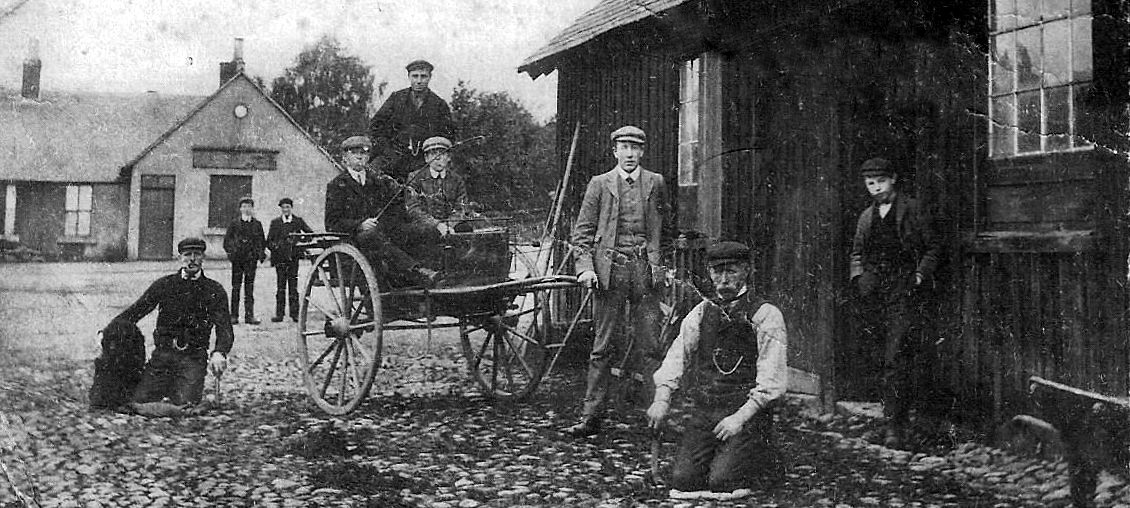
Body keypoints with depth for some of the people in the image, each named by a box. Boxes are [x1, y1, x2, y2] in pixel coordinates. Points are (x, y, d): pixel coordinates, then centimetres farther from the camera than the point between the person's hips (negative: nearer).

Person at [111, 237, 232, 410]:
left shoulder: (214, 290, 4)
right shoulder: (165, 284, 9)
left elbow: (224, 329, -6)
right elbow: (134, 312, 8)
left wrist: (219, 353, -27)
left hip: (193, 358, -2)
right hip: (163, 353, 2)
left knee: (184, 405, -20)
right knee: (139, 401, -12)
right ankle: (166, 390, 20)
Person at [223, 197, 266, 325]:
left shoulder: (257, 224, 11)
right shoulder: (234, 223, 6)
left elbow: (262, 241, 15)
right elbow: (227, 240, 7)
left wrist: (260, 252, 2)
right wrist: (230, 252, -5)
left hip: (251, 259, 1)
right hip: (237, 259, -1)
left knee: (250, 288, 2)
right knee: (236, 287, 0)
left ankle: (249, 315, 5)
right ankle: (234, 316, 5)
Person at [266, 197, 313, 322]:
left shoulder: (298, 221, 8)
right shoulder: (275, 222, 11)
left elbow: (311, 233, 0)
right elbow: (269, 241, 9)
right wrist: (274, 246, -9)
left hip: (293, 257, -1)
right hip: (280, 258, 1)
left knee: (293, 286, 0)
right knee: (280, 287, 1)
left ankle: (294, 313, 3)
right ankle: (279, 314, 4)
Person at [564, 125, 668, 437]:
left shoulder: (655, 183, 11)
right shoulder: (600, 184, 7)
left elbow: (664, 226, 23)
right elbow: (582, 231, 6)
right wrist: (585, 267, -7)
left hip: (645, 270, 1)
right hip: (609, 270, -1)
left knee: (648, 347, 1)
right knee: (602, 347, 2)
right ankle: (591, 417, 6)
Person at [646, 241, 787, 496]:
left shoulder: (766, 315, -4)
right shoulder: (702, 312, 12)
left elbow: (771, 379, -10)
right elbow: (677, 356, 8)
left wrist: (741, 417, -19)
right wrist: (662, 398, -8)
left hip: (748, 411, -4)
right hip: (703, 411, 4)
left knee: (721, 481, -18)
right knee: (683, 479, -10)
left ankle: (768, 462, 11)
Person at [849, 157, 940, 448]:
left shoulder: (912, 210, 6)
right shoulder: (866, 217, 19)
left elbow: (932, 247, 7)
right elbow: (857, 252, 25)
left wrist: (921, 274, -6)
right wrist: (858, 274, 6)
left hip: (904, 287, -5)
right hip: (875, 288, 5)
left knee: (893, 359, -11)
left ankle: (894, 425, -10)